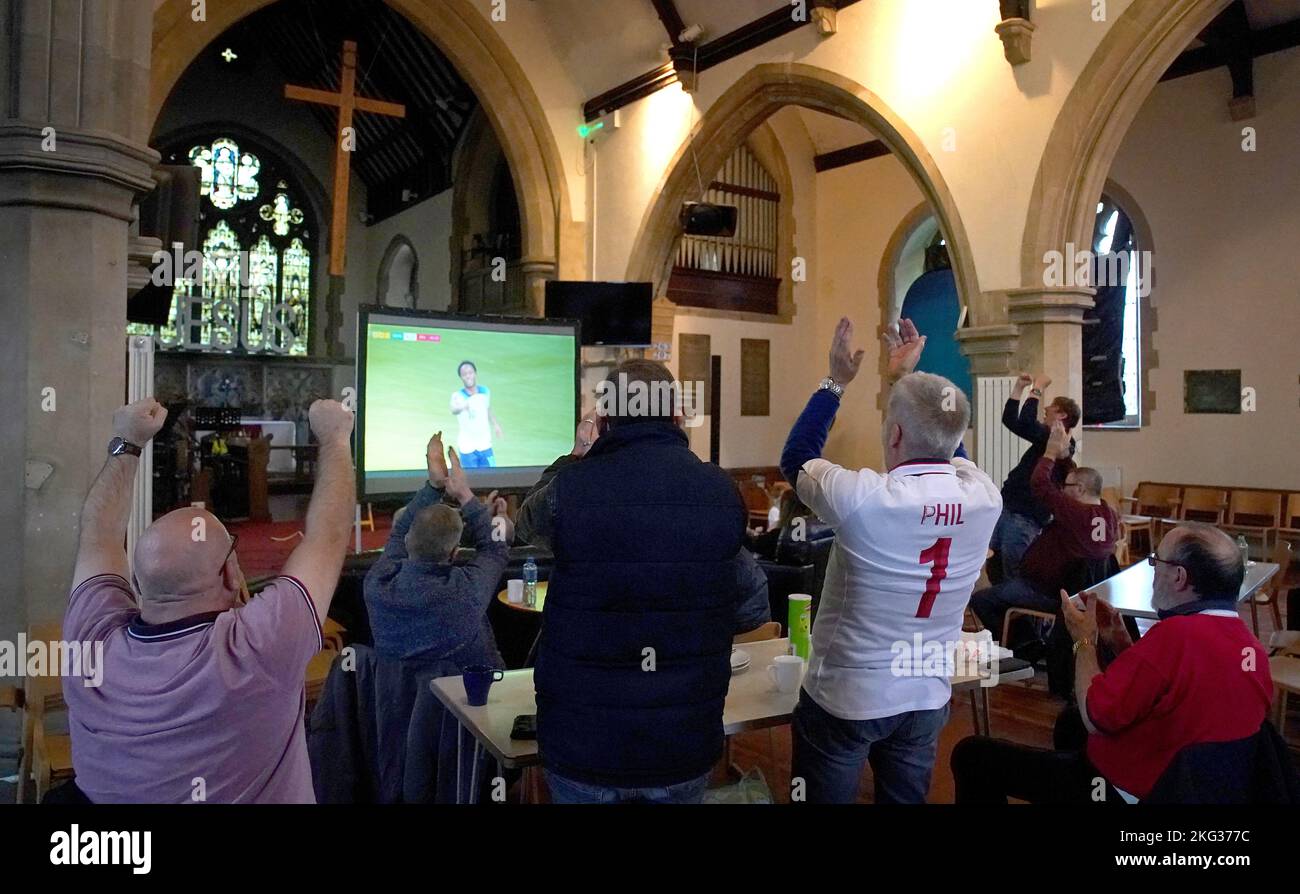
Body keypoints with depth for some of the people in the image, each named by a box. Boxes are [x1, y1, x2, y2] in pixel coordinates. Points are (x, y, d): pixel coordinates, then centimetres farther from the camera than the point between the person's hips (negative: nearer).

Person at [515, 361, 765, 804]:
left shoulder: (570, 487, -16)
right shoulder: (722, 491, -9)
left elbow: (527, 524, 9)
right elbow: (755, 608, 4)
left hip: (583, 748, -1)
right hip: (686, 749, 2)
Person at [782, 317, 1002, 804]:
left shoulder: (862, 499, -26)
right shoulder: (984, 497, -13)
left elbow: (795, 457, -5)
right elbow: (943, 443, 11)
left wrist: (836, 381, 2)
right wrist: (907, 378, 17)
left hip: (843, 698, -4)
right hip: (928, 699, 4)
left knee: (826, 797, 16)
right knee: (907, 799, 22)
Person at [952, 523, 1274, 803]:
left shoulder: (1174, 634, -30)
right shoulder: (1252, 646, -4)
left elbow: (1095, 717, -21)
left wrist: (1084, 641, -8)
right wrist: (1121, 644, 3)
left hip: (1129, 791, -9)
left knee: (973, 754, 0)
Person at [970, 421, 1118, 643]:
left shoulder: (1075, 514, -29)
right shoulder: (1110, 516, -3)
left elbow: (1039, 483, -25)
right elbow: (1077, 477, 10)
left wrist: (1051, 452, -11)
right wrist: (1064, 454, 5)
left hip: (1045, 593, -10)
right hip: (1073, 589, 10)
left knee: (979, 600, -5)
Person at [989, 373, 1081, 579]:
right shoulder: (1046, 438, 17)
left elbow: (1026, 422, -26)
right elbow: (1010, 420, 20)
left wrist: (1037, 389, -16)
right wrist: (1019, 387, 13)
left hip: (1025, 518, -9)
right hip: (1007, 509, 9)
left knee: (1012, 575, -9)